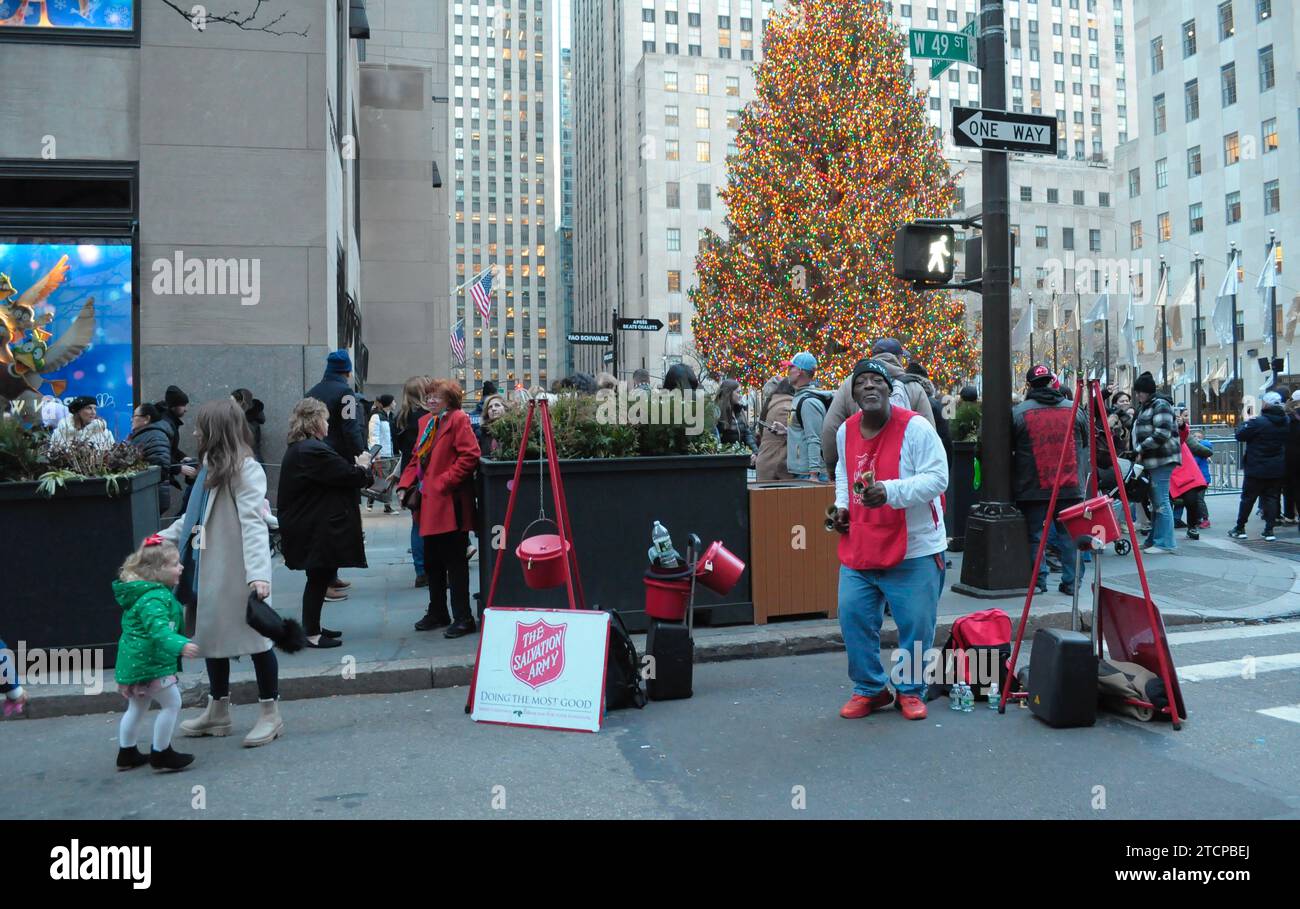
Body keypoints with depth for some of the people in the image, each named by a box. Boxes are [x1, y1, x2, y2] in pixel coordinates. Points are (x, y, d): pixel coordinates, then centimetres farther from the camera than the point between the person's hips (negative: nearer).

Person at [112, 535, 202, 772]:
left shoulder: (157, 592, 11)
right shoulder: (154, 598, -23)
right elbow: (159, 629, -38)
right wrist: (180, 645, -52)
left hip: (134, 662, 11)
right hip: (148, 663, -11)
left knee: (137, 707, 22)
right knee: (172, 703, -2)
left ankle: (127, 754, 34)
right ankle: (161, 754, 6)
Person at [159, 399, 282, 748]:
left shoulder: (246, 469, -16)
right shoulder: (212, 467, 12)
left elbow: (253, 523, -25)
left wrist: (259, 572, -34)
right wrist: (165, 537, 17)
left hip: (237, 572, -9)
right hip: (211, 570, 9)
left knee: (255, 639, 2)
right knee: (212, 638, 17)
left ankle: (270, 715, 15)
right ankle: (217, 712, 32)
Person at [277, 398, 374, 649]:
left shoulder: (298, 448, 14)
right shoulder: (314, 450, -21)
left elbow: (334, 476, 16)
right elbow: (349, 476, -19)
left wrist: (356, 469, 7)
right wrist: (362, 466, 1)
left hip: (308, 526, 11)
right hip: (317, 531, -11)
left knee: (319, 578, 18)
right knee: (318, 579, -1)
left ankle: (313, 627, 27)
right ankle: (312, 634, 8)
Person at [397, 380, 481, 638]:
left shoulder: (458, 419, -9)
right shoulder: (426, 422, 15)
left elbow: (470, 456, -18)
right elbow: (417, 458, 19)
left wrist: (444, 482, -18)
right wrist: (405, 485, 5)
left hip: (450, 503, -8)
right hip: (430, 503, 8)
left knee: (455, 562, -3)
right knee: (432, 562, 17)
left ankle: (463, 619, 5)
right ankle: (437, 613, 30)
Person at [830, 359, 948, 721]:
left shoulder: (915, 427, -13)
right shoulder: (845, 430, 6)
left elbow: (937, 478, -18)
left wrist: (890, 491, -30)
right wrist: (842, 504, 9)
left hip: (914, 550, -5)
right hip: (859, 549, 5)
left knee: (915, 625, 3)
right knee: (853, 617, 5)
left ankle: (911, 691, 25)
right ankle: (869, 689, 24)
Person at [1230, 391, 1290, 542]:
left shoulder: (1258, 422, -20)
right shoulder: (1286, 423, 2)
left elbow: (1240, 435, -12)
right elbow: (1286, 440, 15)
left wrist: (1246, 423, 6)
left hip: (1257, 470, -5)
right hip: (1278, 470, 5)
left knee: (1248, 498, 5)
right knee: (1272, 498, 10)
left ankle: (1240, 529, 13)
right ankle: (1269, 530, 6)